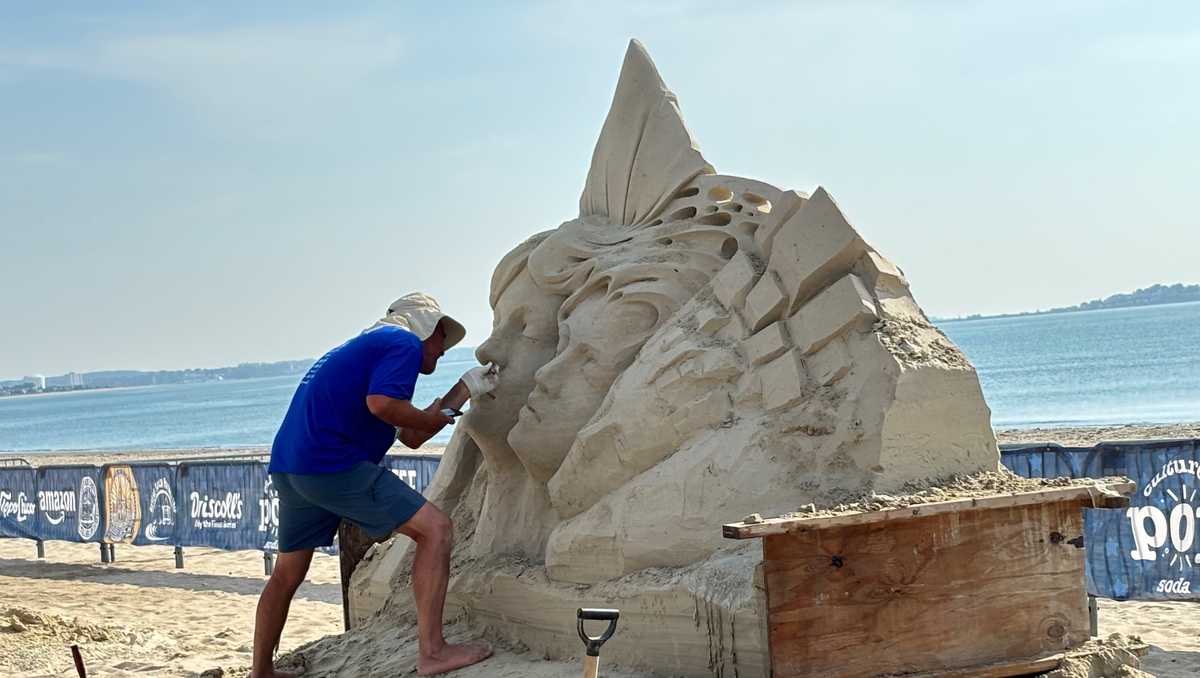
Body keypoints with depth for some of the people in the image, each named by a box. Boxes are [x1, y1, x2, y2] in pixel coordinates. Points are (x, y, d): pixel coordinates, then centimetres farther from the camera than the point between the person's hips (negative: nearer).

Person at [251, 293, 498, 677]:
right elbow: (382, 403, -19)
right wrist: (441, 417, -3)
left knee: (287, 574, 21)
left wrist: (466, 389, 31)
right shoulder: (405, 343, 1)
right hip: (333, 464, -10)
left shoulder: (369, 345, 29)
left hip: (288, 468, 10)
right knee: (434, 528, -6)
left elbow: (411, 436, 28)